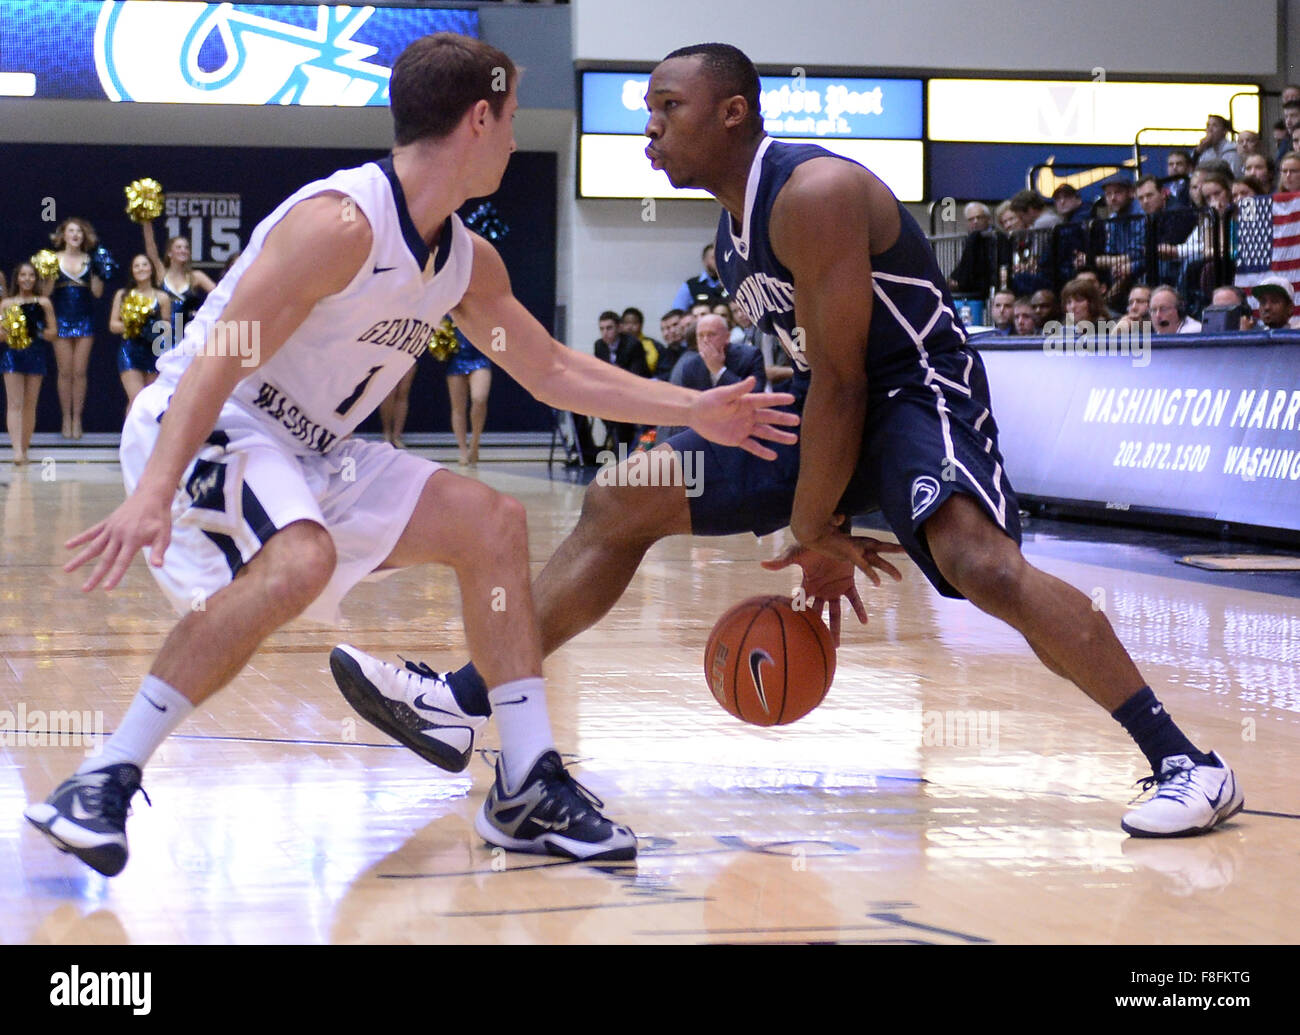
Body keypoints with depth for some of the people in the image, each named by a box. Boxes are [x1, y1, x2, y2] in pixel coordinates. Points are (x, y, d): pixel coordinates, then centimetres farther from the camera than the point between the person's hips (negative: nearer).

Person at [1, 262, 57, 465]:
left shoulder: (43, 303, 8)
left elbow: (52, 332, 7)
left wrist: (38, 333, -13)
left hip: (36, 354, 1)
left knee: (30, 405, 6)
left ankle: (25, 448, 16)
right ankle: (17, 449, -20)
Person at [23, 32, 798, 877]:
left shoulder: (469, 262, 7)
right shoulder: (342, 221, -22)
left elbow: (554, 371, 20)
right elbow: (218, 359, -28)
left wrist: (693, 411, 15)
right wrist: (153, 493, -39)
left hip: (310, 451, 10)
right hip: (201, 427, -10)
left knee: (492, 524, 6)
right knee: (299, 561, -37)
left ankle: (530, 789, 8)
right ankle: (102, 783, -31)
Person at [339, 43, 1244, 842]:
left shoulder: (814, 192, -22)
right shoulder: (735, 226, 7)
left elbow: (841, 380, -23)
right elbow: (818, 373, 13)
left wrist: (813, 531, -17)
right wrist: (823, 534, 10)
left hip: (917, 387, -10)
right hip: (831, 399, 10)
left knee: (979, 559, -36)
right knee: (618, 505, 3)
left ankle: (1188, 764, -30)